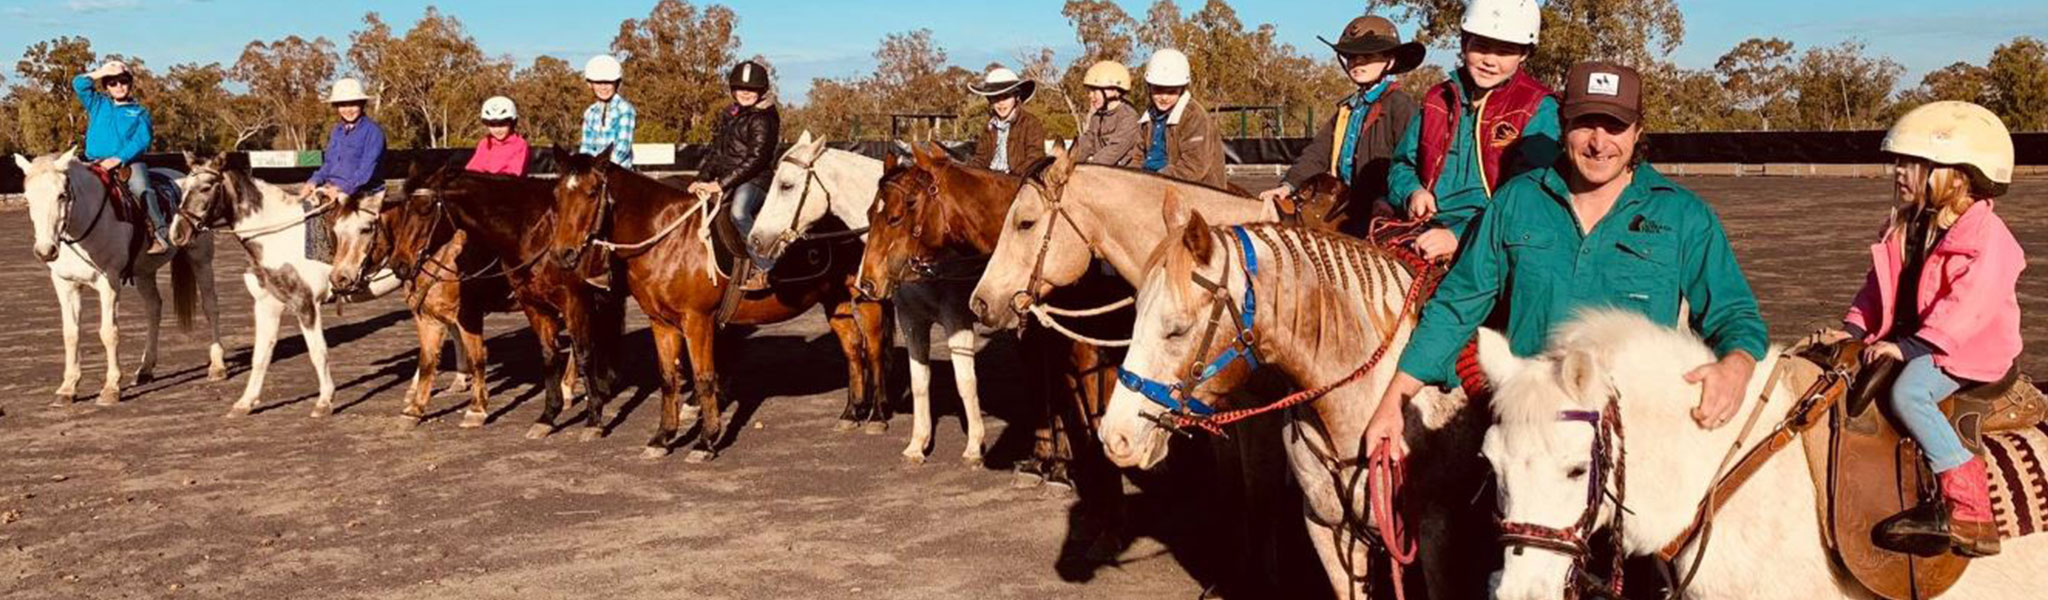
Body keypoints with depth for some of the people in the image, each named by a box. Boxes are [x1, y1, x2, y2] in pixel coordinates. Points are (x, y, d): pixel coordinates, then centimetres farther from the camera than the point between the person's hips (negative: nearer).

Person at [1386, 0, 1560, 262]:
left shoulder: (1539, 110, 1)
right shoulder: (1438, 99, 17)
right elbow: (1402, 164, 25)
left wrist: (1462, 236, -22)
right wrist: (1412, 192, 1)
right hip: (1428, 235, 4)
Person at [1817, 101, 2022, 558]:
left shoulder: (1985, 234, -14)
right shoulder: (1904, 228, 13)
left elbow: (1969, 302, -25)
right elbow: (1880, 288, 17)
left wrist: (1912, 345, -31)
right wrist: (1854, 328, 1)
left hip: (1967, 351, -9)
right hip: (1911, 340, 9)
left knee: (1908, 392, -32)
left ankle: (1970, 511, -29)